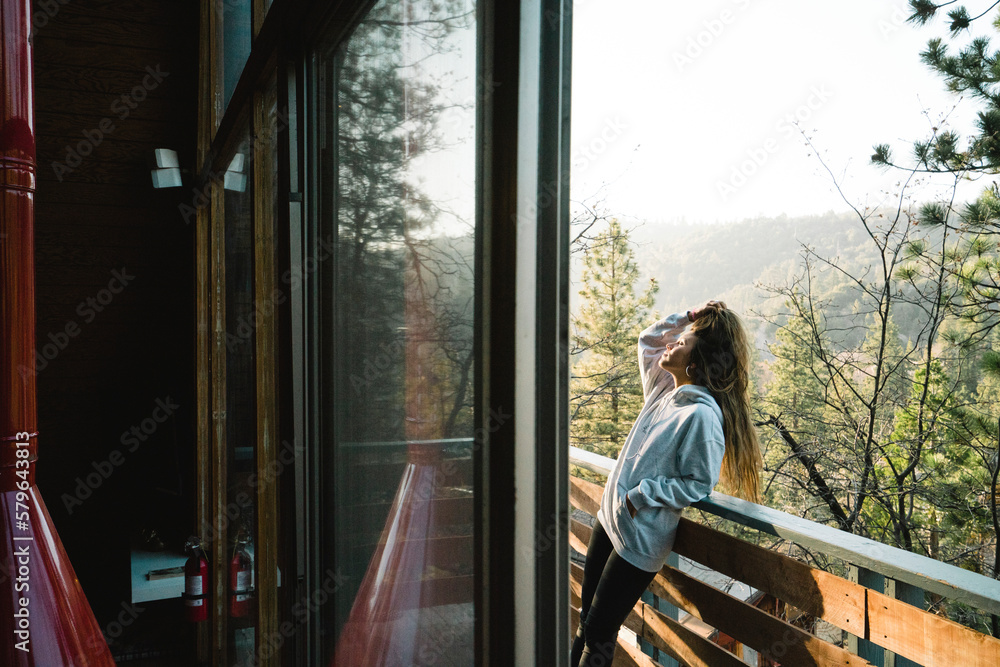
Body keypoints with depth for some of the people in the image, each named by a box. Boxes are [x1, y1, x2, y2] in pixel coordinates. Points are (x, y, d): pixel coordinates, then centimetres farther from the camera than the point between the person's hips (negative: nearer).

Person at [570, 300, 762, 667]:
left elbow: (699, 484, -19)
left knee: (598, 634, 5)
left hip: (640, 539, -8)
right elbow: (647, 339, 18)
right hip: (610, 517, 8)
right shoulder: (665, 386, 2)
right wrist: (687, 318, 4)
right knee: (585, 619, 20)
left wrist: (641, 495, -19)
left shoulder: (702, 415, -22)